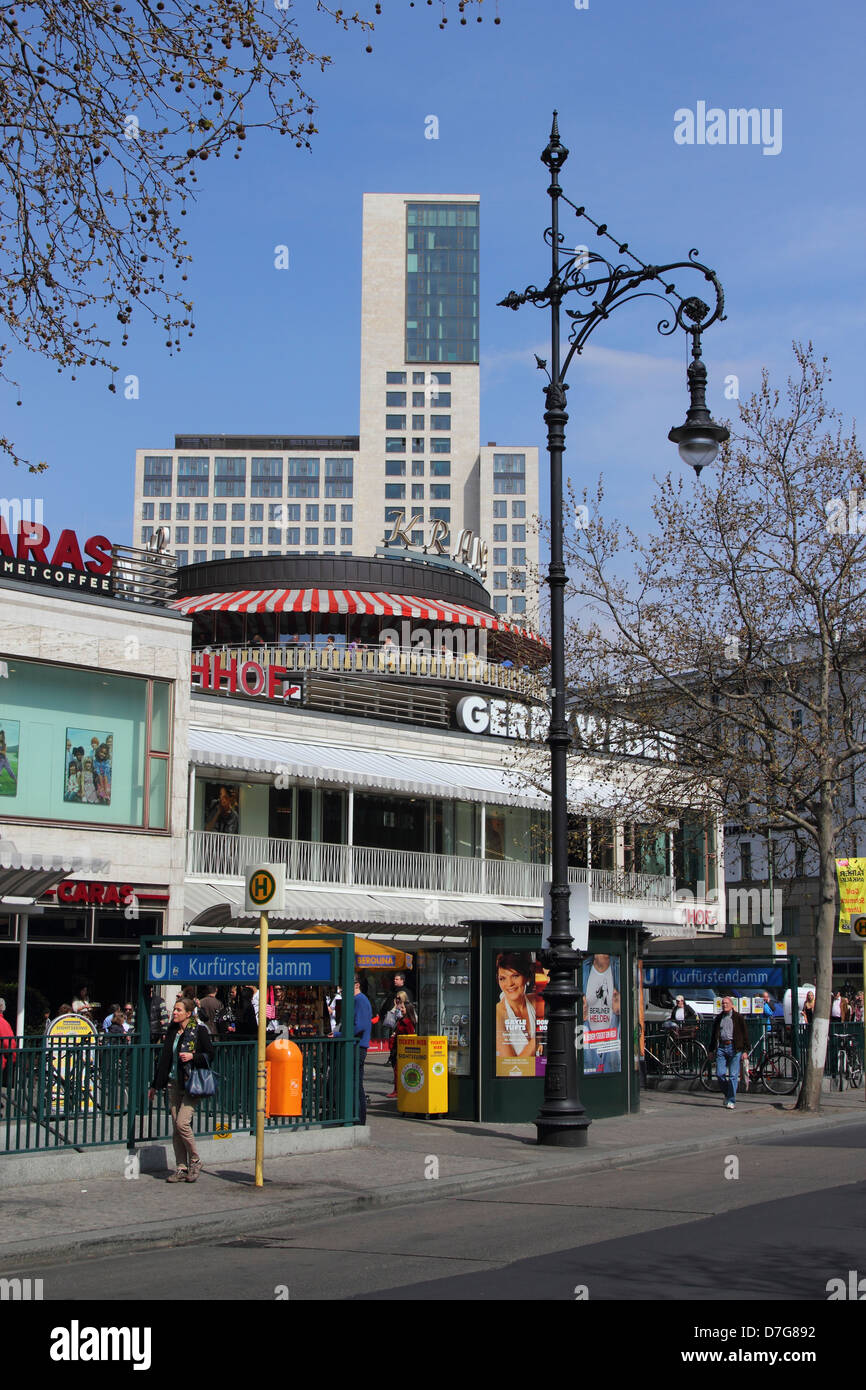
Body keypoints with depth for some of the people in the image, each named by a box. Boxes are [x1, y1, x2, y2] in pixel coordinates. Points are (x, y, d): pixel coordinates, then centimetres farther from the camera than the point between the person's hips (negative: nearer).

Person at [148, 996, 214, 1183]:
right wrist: (155, 1085, 19)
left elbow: (210, 1055, -3)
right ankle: (181, 1168, 10)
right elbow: (164, 1058, 18)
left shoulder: (199, 1030, -5)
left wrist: (192, 1057, -19)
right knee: (175, 1127, 4)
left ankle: (195, 1161, 4)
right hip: (174, 1083, 6)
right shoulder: (172, 1031, 12)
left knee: (182, 1123, -15)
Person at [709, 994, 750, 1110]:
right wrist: (711, 1050, 16)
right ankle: (727, 1093, 21)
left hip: (734, 1048, -3)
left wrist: (745, 1050, -3)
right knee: (720, 1074, -3)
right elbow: (713, 1034, 20)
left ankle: (730, 1101, 1)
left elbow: (744, 1034, 3)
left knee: (733, 1075, -4)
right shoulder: (718, 1018, 14)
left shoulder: (738, 1017, 3)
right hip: (721, 1047, 3)